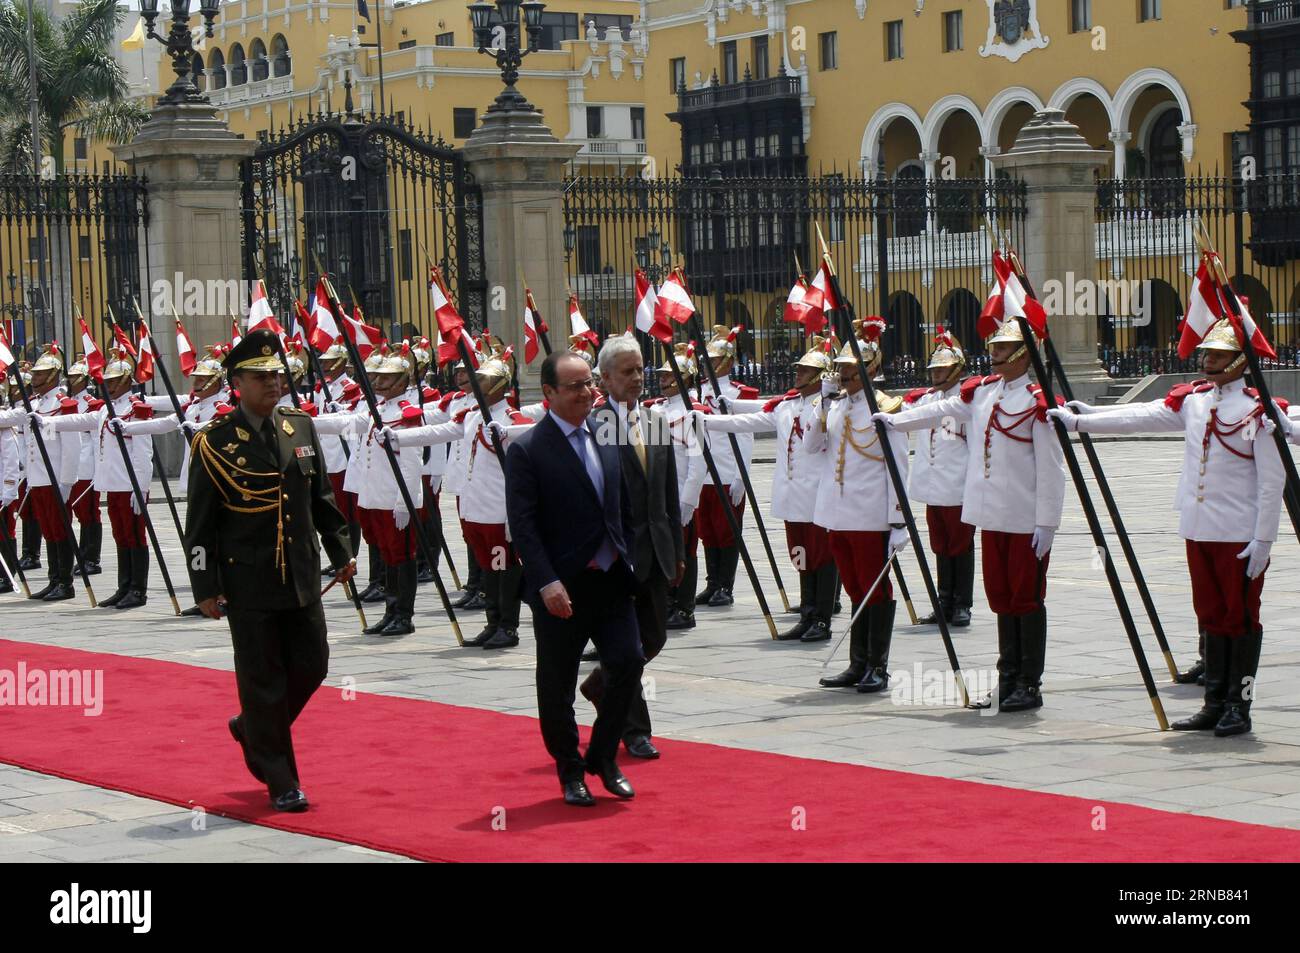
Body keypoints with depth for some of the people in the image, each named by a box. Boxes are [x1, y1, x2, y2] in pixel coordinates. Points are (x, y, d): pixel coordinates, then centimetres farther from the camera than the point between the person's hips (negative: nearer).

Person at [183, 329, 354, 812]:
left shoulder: (301, 426, 7)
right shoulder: (216, 442, -8)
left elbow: (321, 497, 16)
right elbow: (199, 524, -6)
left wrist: (340, 553, 14)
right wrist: (205, 588, -9)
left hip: (302, 578, 5)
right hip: (249, 585, -5)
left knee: (311, 667, 10)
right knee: (263, 680, 1)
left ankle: (253, 729, 36)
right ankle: (280, 782, 10)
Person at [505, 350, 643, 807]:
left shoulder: (607, 440, 10)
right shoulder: (527, 450, -9)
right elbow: (523, 525, -14)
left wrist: (627, 561, 9)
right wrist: (547, 583, -21)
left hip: (611, 580, 5)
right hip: (562, 589, -5)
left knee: (628, 663, -4)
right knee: (557, 686, 4)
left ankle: (603, 757, 16)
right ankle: (570, 772, 22)